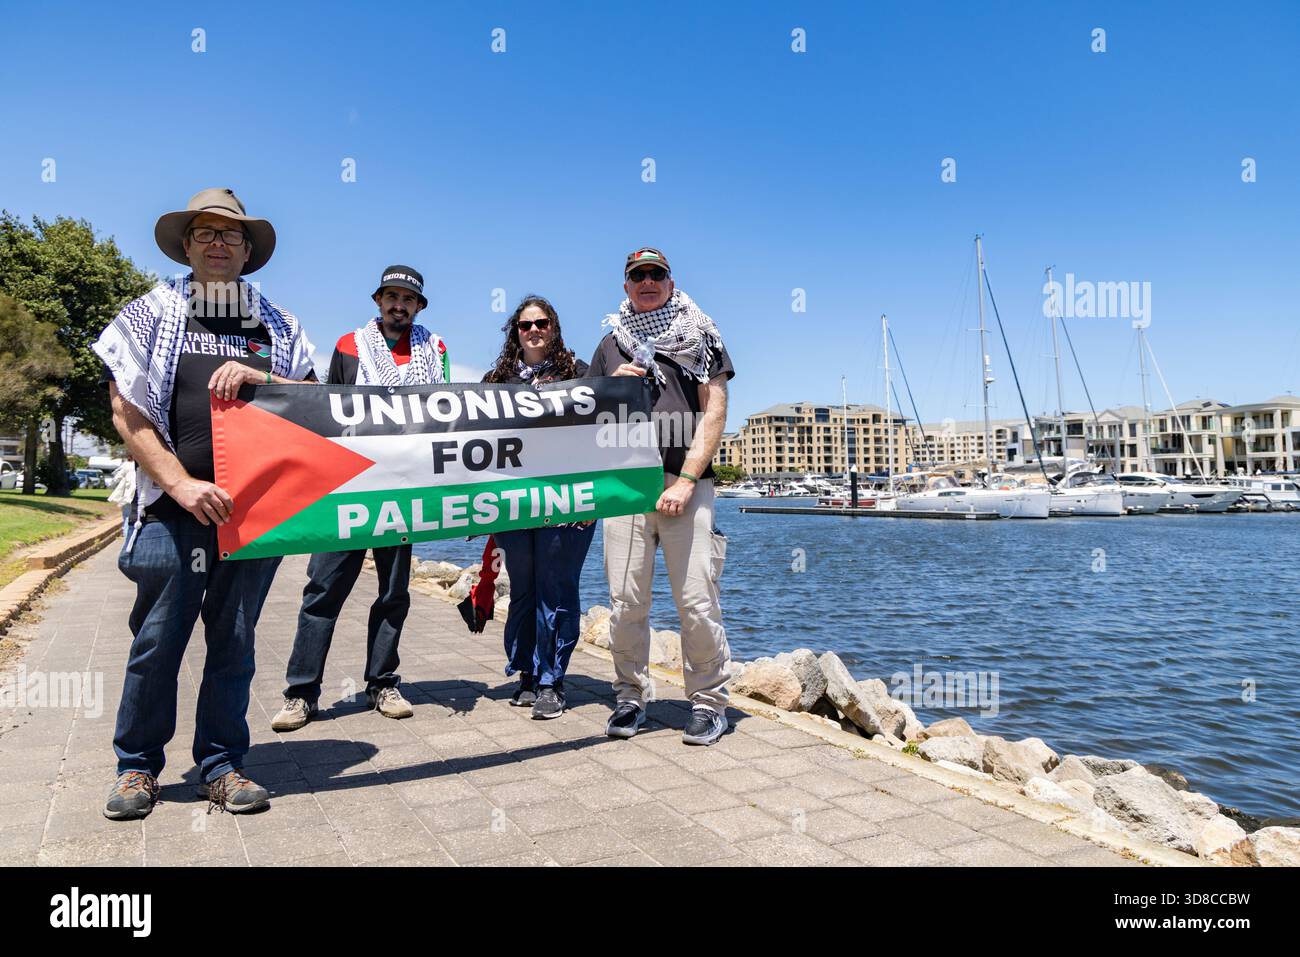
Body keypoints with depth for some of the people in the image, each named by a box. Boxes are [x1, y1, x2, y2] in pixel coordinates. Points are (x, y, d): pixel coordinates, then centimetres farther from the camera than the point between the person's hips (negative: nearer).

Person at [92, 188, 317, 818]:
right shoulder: (151, 314, 8)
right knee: (157, 642, 3)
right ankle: (137, 766, 21)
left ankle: (221, 765, 19)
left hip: (255, 508, 2)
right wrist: (182, 485, -11)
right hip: (174, 508, -1)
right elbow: (126, 414, 1)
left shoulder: (276, 325, 14)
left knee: (234, 642, 7)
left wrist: (255, 376, -10)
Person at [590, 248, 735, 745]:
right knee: (625, 602, 1)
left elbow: (714, 412, 2)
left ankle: (709, 704, 8)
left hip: (685, 482, -2)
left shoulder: (700, 336, 11)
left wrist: (686, 481, -8)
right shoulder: (612, 344, 20)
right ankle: (631, 699, 16)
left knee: (697, 602, -5)